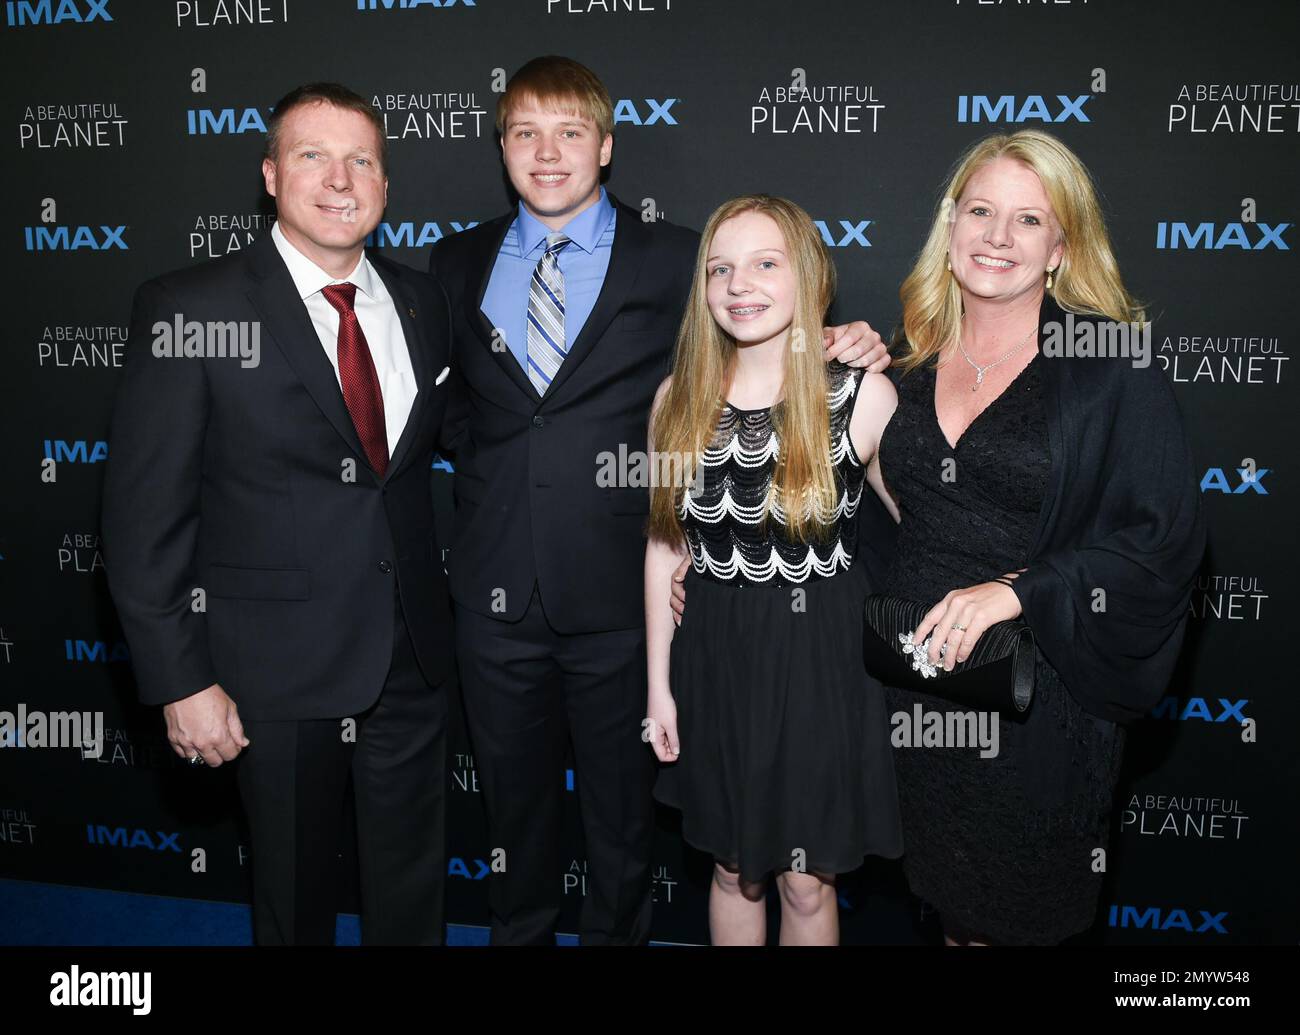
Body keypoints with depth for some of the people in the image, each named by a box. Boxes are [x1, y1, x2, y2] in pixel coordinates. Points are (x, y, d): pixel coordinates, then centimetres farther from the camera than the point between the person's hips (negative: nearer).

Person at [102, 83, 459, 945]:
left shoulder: (422, 301, 4)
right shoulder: (189, 310, -10)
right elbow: (145, 514, -10)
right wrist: (180, 681, -12)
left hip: (413, 657, 4)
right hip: (278, 669, -3)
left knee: (414, 890, 19)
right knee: (296, 896, 17)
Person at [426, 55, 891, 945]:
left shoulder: (675, 261, -2)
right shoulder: (458, 265, 7)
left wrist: (839, 346, -14)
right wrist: (477, 467, -2)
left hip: (616, 589, -2)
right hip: (497, 588, 3)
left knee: (622, 800, 15)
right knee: (515, 796, 20)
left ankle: (616, 932, 39)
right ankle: (520, 931, 44)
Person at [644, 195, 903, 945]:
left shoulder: (863, 395, -12)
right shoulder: (680, 398, -3)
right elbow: (665, 547, 3)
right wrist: (659, 683, 6)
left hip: (822, 657, -2)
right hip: (716, 656, 3)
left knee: (807, 881, 14)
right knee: (734, 869, 20)